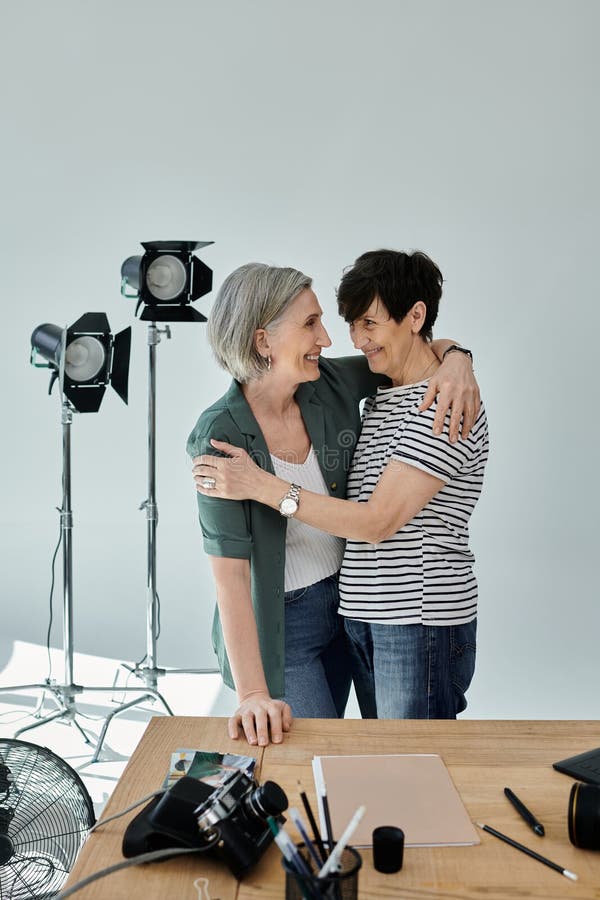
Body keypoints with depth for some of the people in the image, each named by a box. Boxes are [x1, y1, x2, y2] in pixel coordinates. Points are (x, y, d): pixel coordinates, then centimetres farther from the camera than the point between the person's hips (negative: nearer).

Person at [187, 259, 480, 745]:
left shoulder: (331, 386, -9)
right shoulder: (219, 436, -23)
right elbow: (230, 572, -25)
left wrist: (456, 359, -17)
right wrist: (253, 694, -28)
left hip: (344, 600, 6)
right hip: (278, 622, -6)